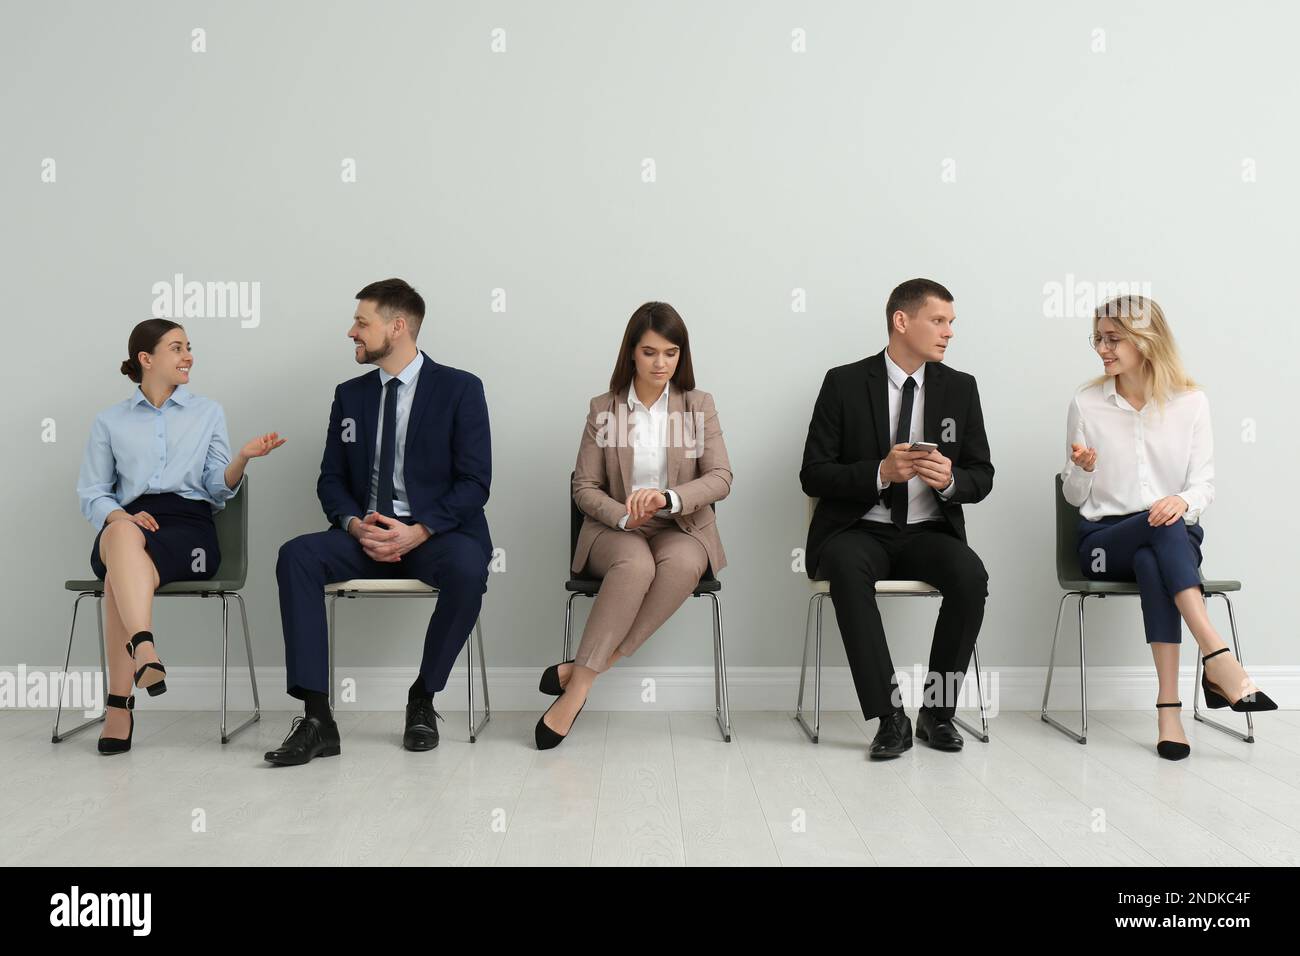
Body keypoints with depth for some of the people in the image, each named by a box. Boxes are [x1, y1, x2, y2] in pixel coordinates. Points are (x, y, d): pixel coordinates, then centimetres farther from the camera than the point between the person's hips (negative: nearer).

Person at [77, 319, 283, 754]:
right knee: (124, 534, -39)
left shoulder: (208, 412, 19)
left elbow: (218, 489, 11)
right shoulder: (110, 421, 19)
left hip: (189, 526, 0)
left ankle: (119, 704, -41)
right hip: (126, 522, 1)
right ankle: (144, 649, -58)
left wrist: (244, 457, -10)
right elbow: (91, 494, 13)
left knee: (121, 575, -34)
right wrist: (123, 517, -10)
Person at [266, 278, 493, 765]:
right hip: (365, 534, 4)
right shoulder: (350, 395, 13)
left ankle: (423, 698, -13)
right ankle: (316, 718, -26)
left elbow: (474, 482, -7)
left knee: (468, 568, -37)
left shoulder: (460, 389, -1)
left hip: (434, 534, -4)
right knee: (296, 555, -25)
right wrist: (354, 524, -11)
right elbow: (331, 481, 12)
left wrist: (418, 531, -20)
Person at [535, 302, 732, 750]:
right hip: (615, 530, -1)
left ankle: (581, 675, -33)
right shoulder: (603, 409, 6)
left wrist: (667, 498, -22)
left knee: (682, 563, -36)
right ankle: (580, 683, -32)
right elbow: (584, 487, 4)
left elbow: (721, 479, -3)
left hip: (681, 529, 1)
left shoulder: (699, 405, 7)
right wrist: (625, 515, -16)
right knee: (636, 565, -37)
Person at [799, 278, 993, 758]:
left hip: (928, 532, 3)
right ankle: (890, 716, -27)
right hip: (860, 530, -2)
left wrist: (949, 480, -15)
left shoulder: (960, 387, 8)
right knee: (847, 569, -36)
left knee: (971, 575, -28)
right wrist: (881, 472, -20)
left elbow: (982, 476, 9)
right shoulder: (845, 383, -1)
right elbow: (813, 476, -5)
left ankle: (936, 711, -10)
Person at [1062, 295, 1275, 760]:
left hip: (1175, 538, 0)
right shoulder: (1086, 404, 2)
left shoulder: (1191, 402, 2)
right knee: (1163, 526, -36)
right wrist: (1083, 470, -18)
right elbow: (1074, 497, 6)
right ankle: (1219, 660, -44)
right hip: (1105, 539, 0)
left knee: (1151, 564, -38)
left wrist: (1184, 502, -24)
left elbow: (1204, 483, 0)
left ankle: (1169, 705, -40)